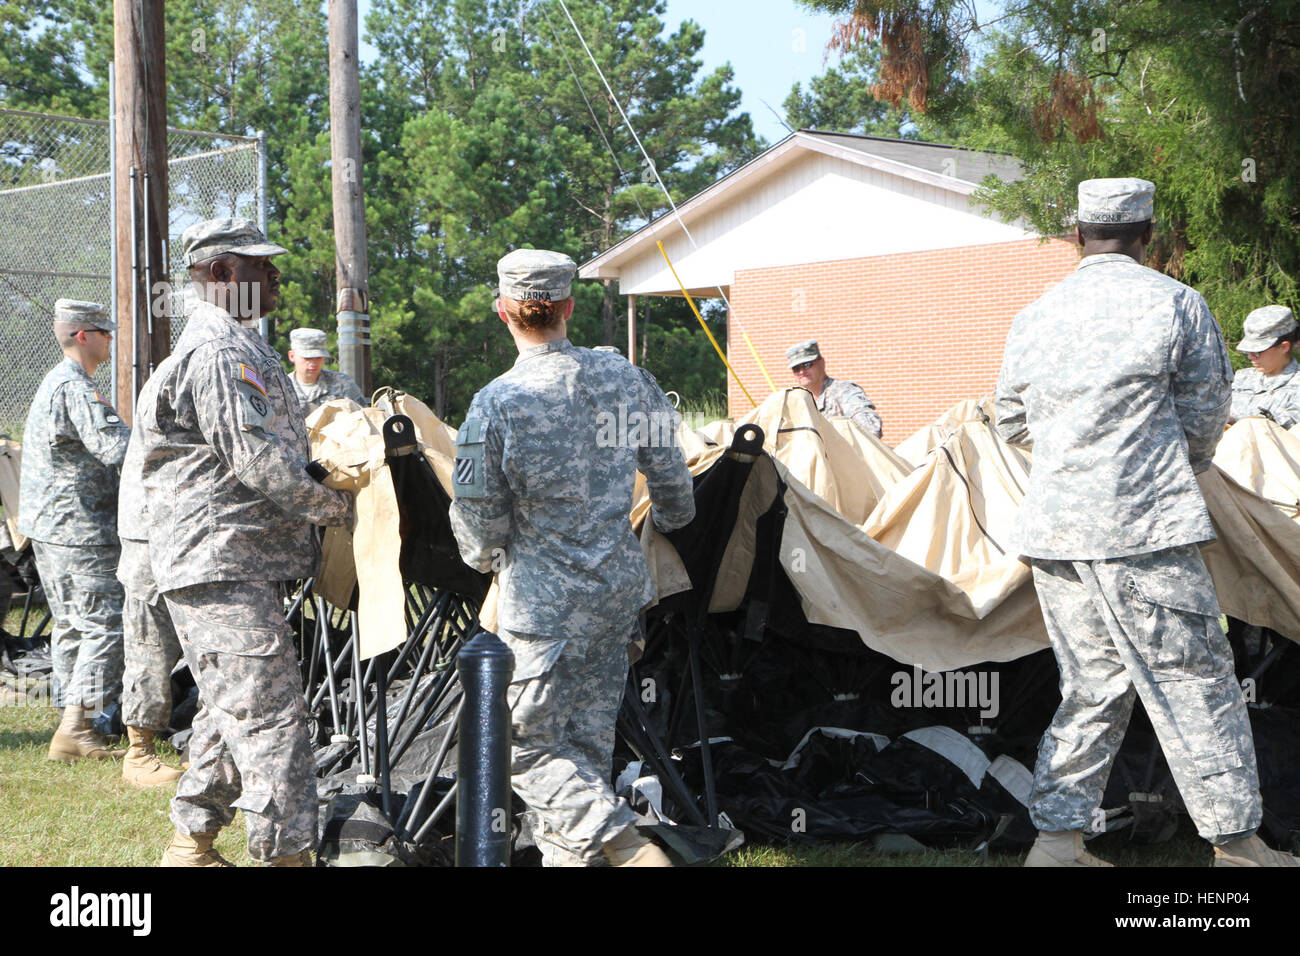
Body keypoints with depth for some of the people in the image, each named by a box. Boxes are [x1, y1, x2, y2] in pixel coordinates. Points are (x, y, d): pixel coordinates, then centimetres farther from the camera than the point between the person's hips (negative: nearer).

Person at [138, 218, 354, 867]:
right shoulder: (218, 352, -14)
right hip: (222, 566, -11)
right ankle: (287, 850, -11)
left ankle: (191, 844, 24)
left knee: (230, 708, 17)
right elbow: (256, 458, -20)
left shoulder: (235, 347, 22)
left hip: (232, 564, 11)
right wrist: (334, 505, -10)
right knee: (270, 715, -12)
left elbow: (267, 445, 29)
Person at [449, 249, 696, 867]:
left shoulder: (495, 405, -17)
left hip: (545, 605, -6)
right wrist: (671, 518, 34)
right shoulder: (626, 377, -2)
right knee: (588, 736, 16)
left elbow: (479, 520, -9)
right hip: (620, 592, 6)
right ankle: (566, 853, 24)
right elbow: (669, 474, 11)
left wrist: (485, 557, 15)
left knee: (529, 746, 3)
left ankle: (626, 845, -13)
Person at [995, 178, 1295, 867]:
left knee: (1092, 683, 12)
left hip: (1053, 526, 5)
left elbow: (1011, 423, 20)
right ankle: (1236, 842, 7)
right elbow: (1206, 415, 5)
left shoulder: (1033, 317, 10)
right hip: (1143, 526, -5)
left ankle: (1057, 839, 10)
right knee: (1193, 680, 2)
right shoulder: (1175, 303, -3)